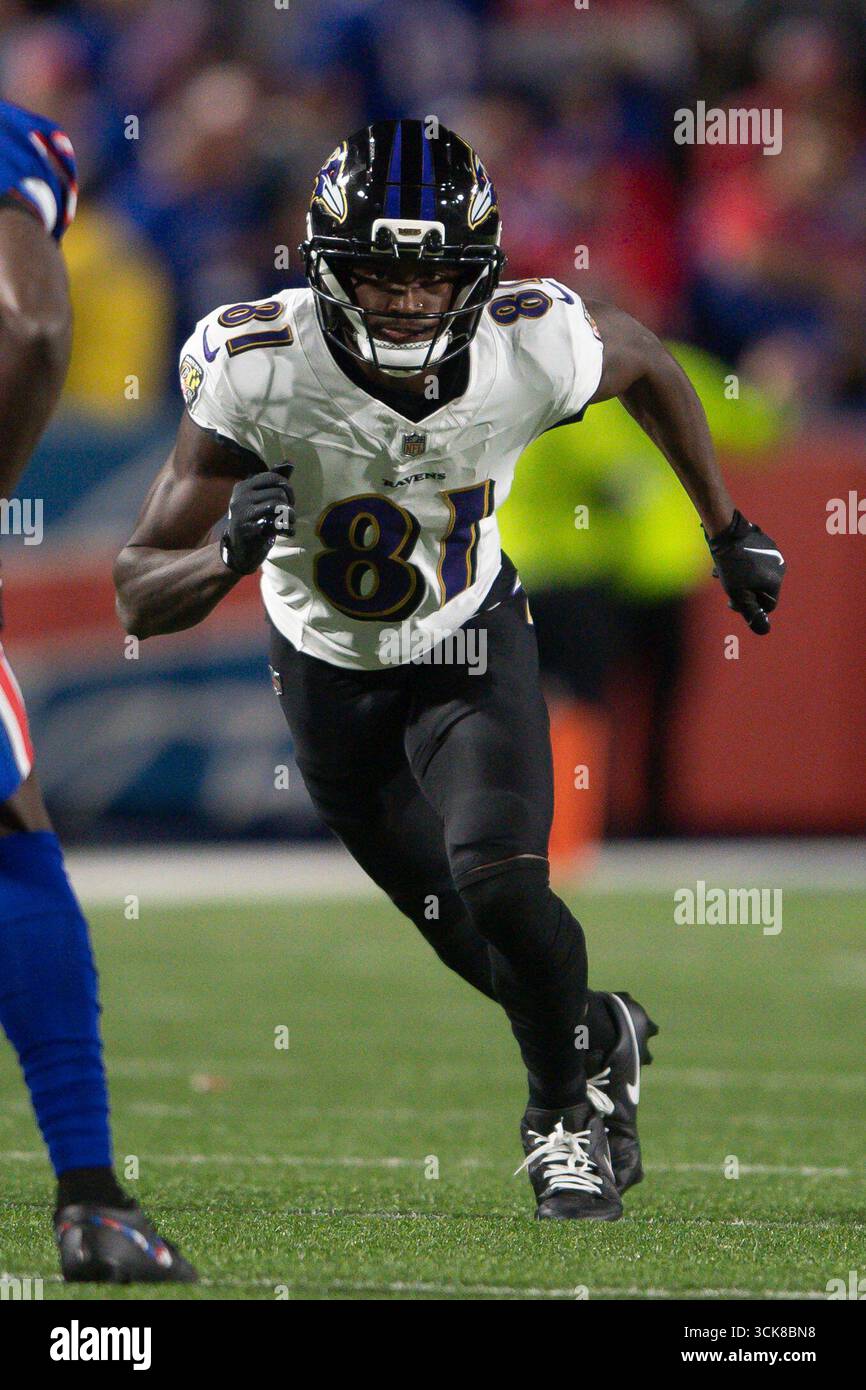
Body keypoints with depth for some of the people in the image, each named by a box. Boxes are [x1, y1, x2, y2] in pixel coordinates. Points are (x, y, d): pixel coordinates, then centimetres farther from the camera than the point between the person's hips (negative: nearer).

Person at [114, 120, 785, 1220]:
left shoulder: (531, 348, -28)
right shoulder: (259, 371, -33)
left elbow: (645, 364, 0)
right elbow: (139, 602, -30)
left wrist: (729, 532, 8)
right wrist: (230, 554, -52)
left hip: (473, 649, 0)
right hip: (331, 678, 1)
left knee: (503, 885, -23)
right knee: (473, 943, 12)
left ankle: (568, 1102, 5)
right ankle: (603, 1037, 45)